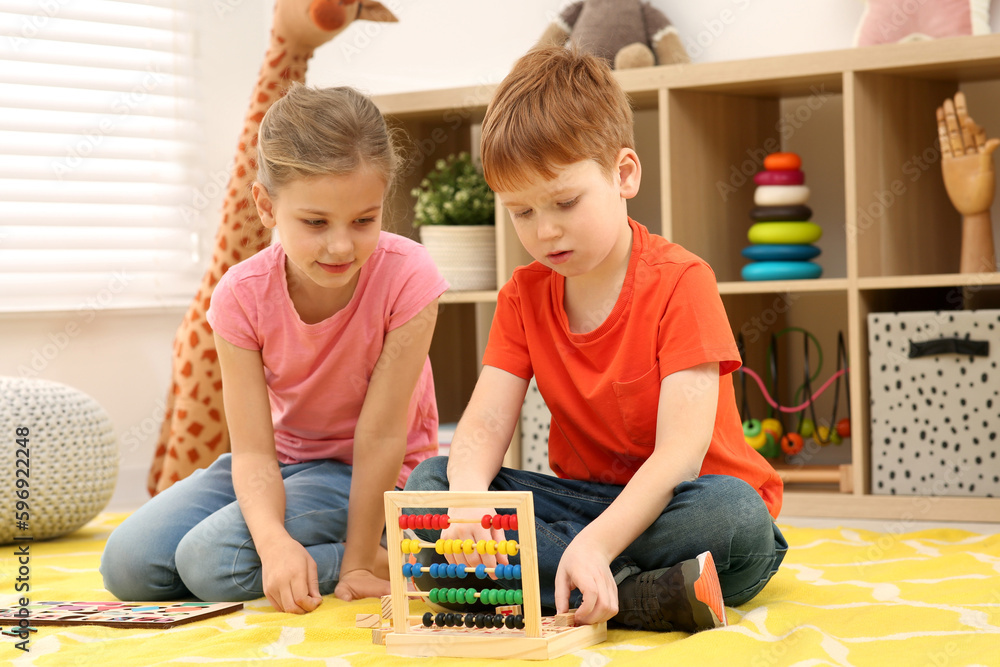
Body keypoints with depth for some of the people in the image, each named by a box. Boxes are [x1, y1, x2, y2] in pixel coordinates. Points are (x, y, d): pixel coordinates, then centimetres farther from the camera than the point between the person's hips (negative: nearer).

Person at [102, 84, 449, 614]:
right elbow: (252, 450, -20)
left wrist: (360, 563, -19)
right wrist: (274, 540, -40)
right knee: (128, 564, -13)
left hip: (371, 474, -4)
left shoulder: (406, 276, -26)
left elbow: (380, 435, -23)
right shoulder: (242, 295, -17)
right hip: (283, 458, 5)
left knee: (213, 562, -26)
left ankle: (388, 557, -7)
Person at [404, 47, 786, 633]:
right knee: (429, 481, -18)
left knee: (738, 519, -39)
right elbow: (484, 425, -7)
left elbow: (680, 452, -23)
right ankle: (631, 594, -29)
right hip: (586, 496, 5)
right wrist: (467, 503, -32)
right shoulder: (524, 297, 4)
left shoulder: (680, 283, -14)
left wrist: (594, 545, -39)